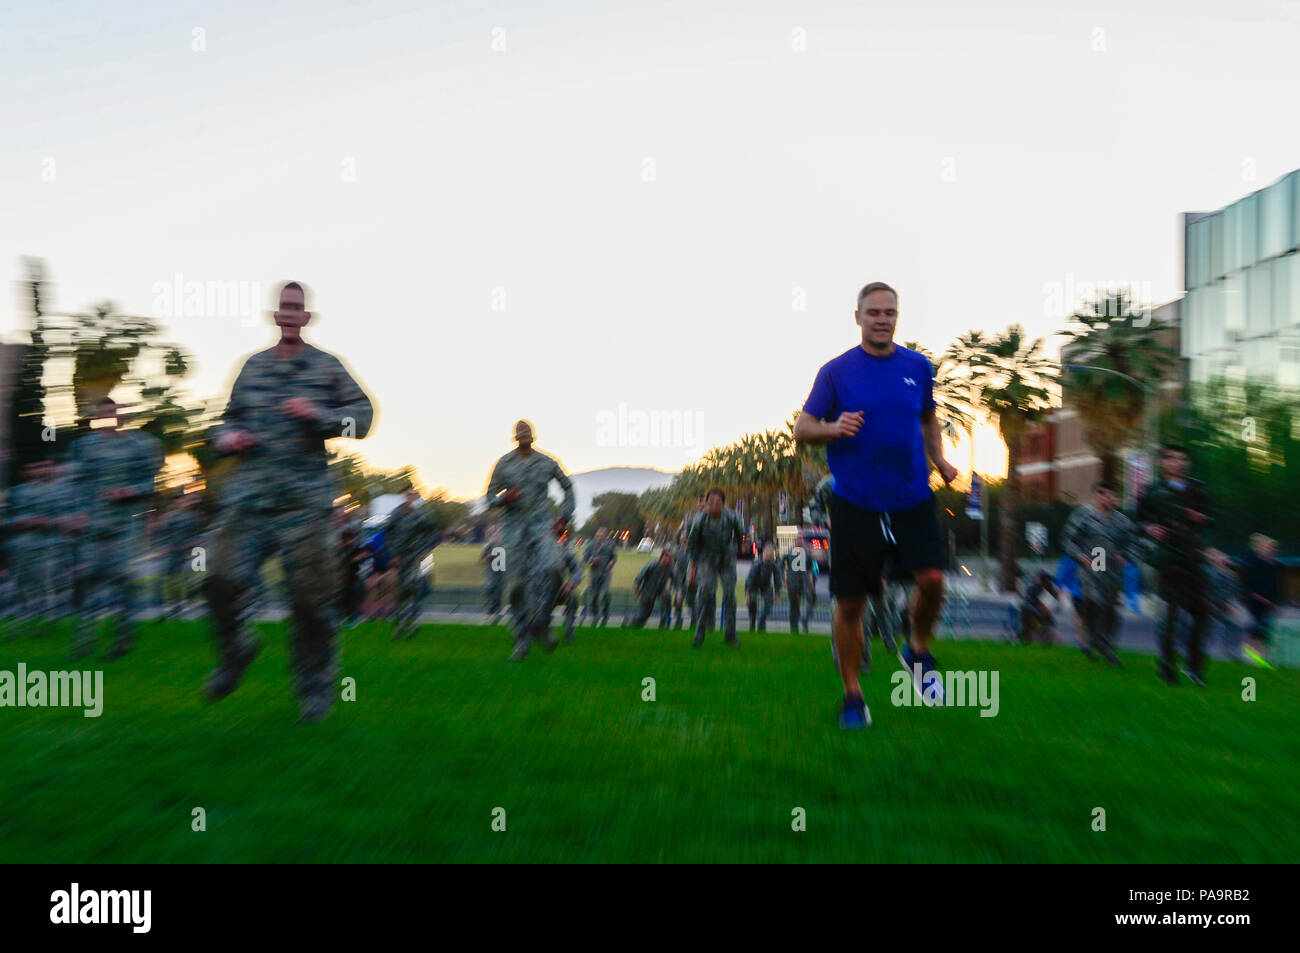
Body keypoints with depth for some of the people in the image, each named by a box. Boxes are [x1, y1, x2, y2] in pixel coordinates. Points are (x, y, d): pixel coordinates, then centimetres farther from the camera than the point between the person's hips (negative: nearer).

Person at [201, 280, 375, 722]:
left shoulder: (327, 367, 8)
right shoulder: (253, 366, 16)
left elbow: (362, 416, 2)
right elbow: (229, 417, 25)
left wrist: (319, 414, -14)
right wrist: (224, 437, 3)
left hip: (306, 498, -3)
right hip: (248, 494, 3)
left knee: (311, 593, -2)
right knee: (222, 577, -6)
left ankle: (315, 685, 14)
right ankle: (235, 651, 23)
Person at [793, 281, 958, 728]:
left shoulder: (918, 366, 8)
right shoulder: (836, 370, -1)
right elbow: (801, 429, -1)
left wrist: (940, 461, 8)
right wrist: (834, 428, -20)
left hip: (912, 498, 2)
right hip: (854, 502, -2)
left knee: (932, 579, -15)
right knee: (849, 603, 1)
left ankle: (919, 651, 18)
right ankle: (853, 696, 20)